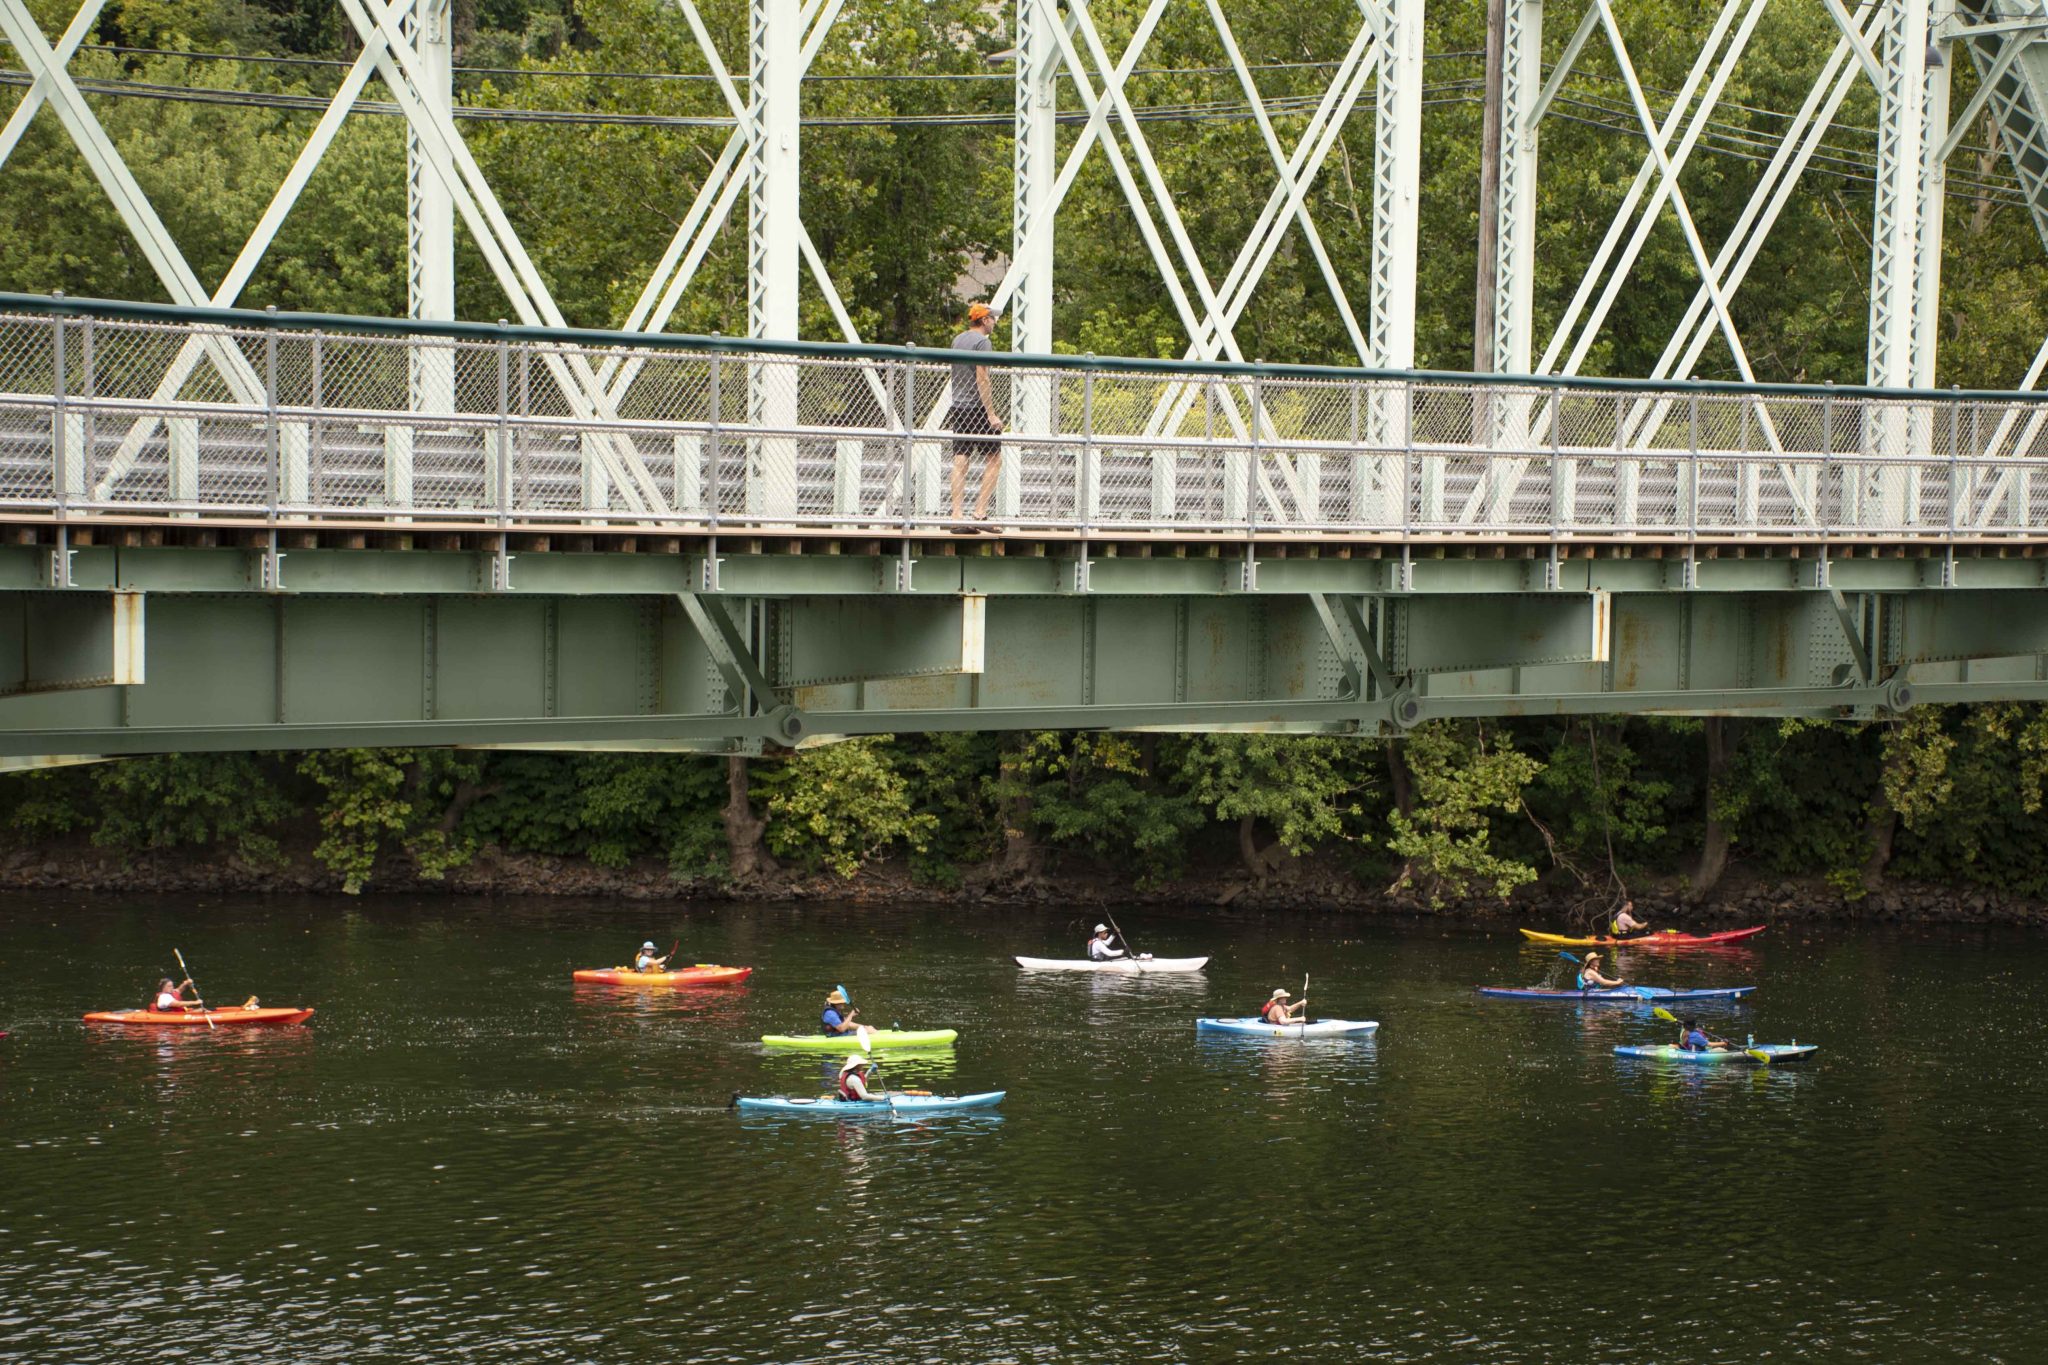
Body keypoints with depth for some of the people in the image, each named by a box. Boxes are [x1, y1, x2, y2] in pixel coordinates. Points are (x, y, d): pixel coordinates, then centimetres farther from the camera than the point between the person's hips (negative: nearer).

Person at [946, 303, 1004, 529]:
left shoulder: (957, 340, 15)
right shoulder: (981, 342, -10)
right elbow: (982, 379, -16)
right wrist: (991, 414, -17)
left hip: (958, 407, 8)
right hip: (978, 407, -8)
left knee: (960, 462, 3)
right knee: (994, 459, 0)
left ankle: (956, 516, -3)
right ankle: (980, 513, -8)